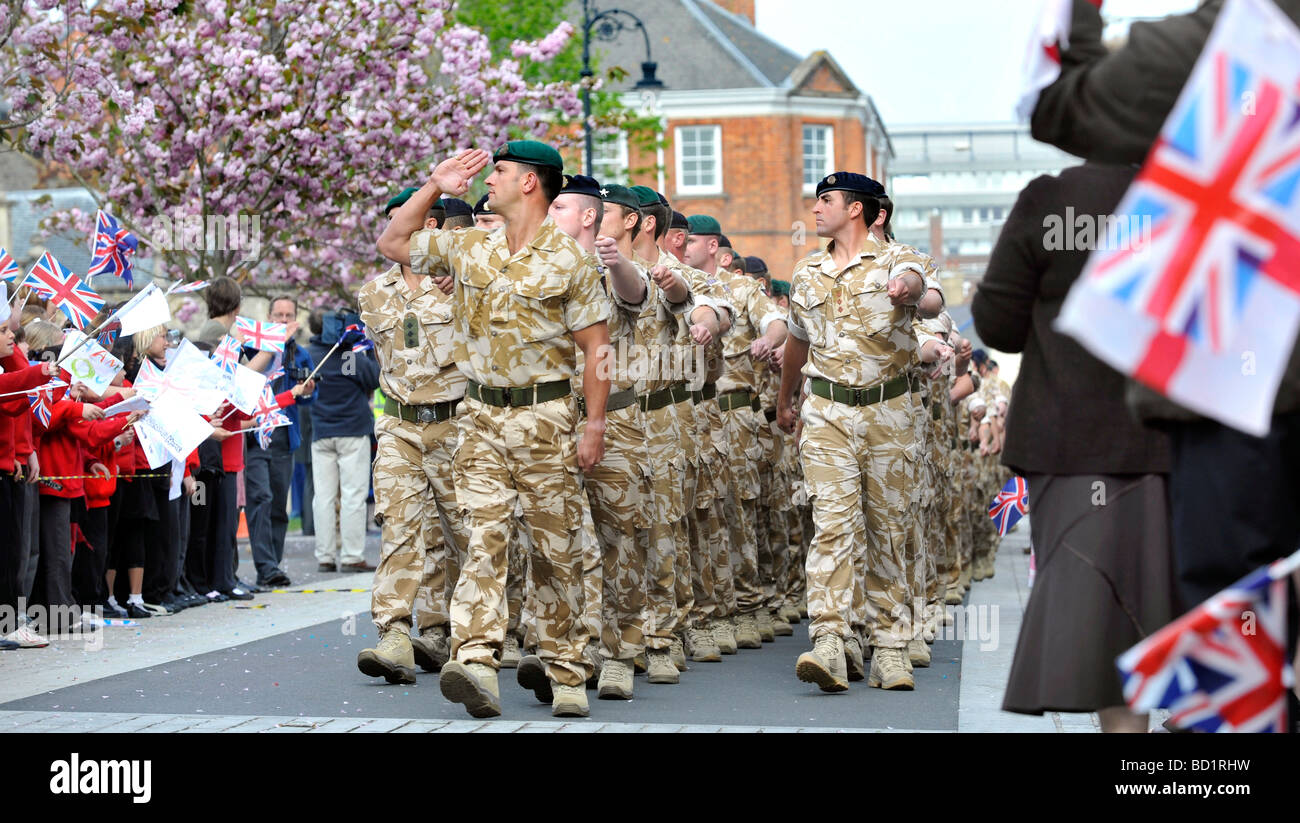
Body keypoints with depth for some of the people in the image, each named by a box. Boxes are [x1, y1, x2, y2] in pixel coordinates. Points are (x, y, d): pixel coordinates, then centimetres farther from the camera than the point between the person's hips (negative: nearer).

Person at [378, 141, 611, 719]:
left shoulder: (568, 261, -4)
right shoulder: (467, 249, 10)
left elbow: (596, 347, -5)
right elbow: (392, 243, 20)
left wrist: (595, 424, -10)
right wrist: (433, 187, 13)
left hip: (544, 416, -3)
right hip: (481, 415, 3)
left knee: (554, 547, 3)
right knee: (484, 536, -10)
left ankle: (567, 675, 11)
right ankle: (476, 662, -23)